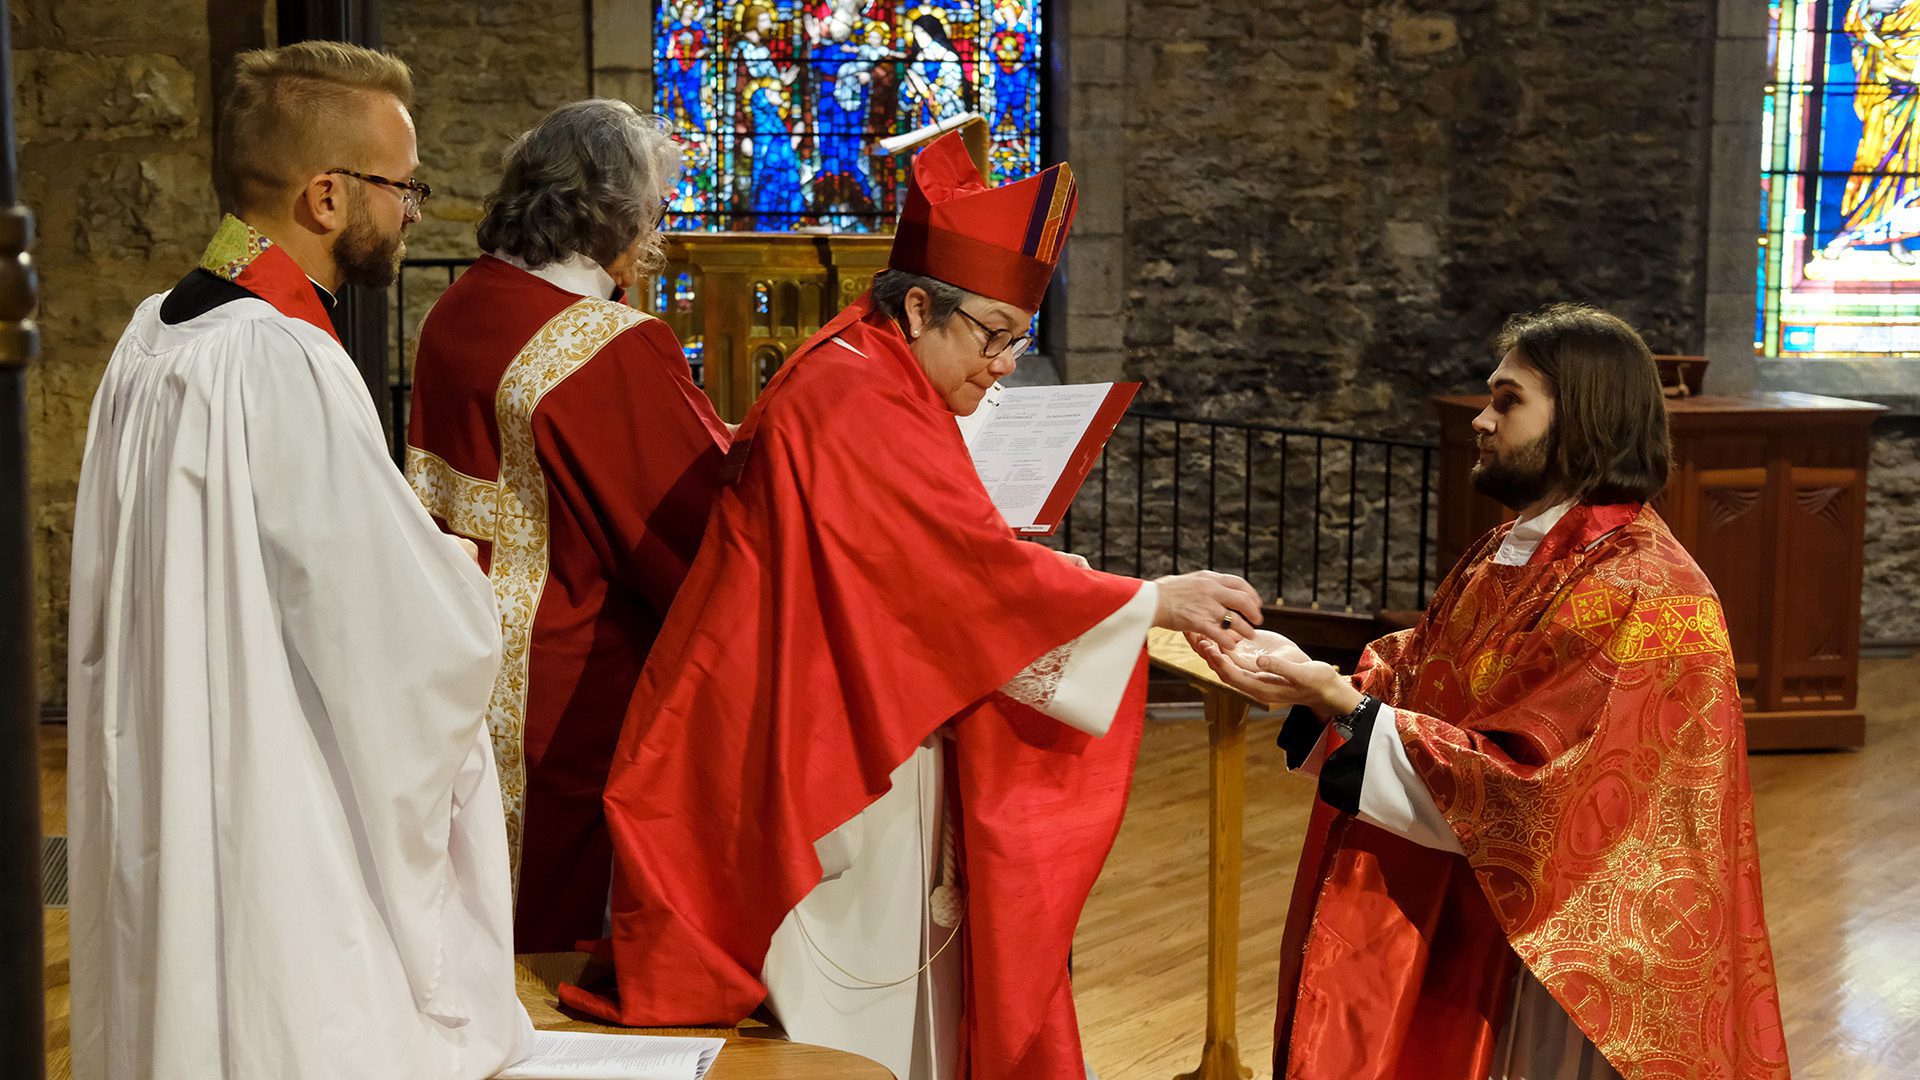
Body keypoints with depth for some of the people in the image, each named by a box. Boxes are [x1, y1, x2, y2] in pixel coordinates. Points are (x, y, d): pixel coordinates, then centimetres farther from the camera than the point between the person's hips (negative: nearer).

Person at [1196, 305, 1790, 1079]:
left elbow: (1520, 785, -25)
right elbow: (1409, 683, 7)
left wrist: (1332, 695, -25)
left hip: (1547, 955, -8)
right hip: (1455, 919, 8)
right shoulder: (1505, 557, 10)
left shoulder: (1636, 594, -19)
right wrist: (1305, 678, -12)